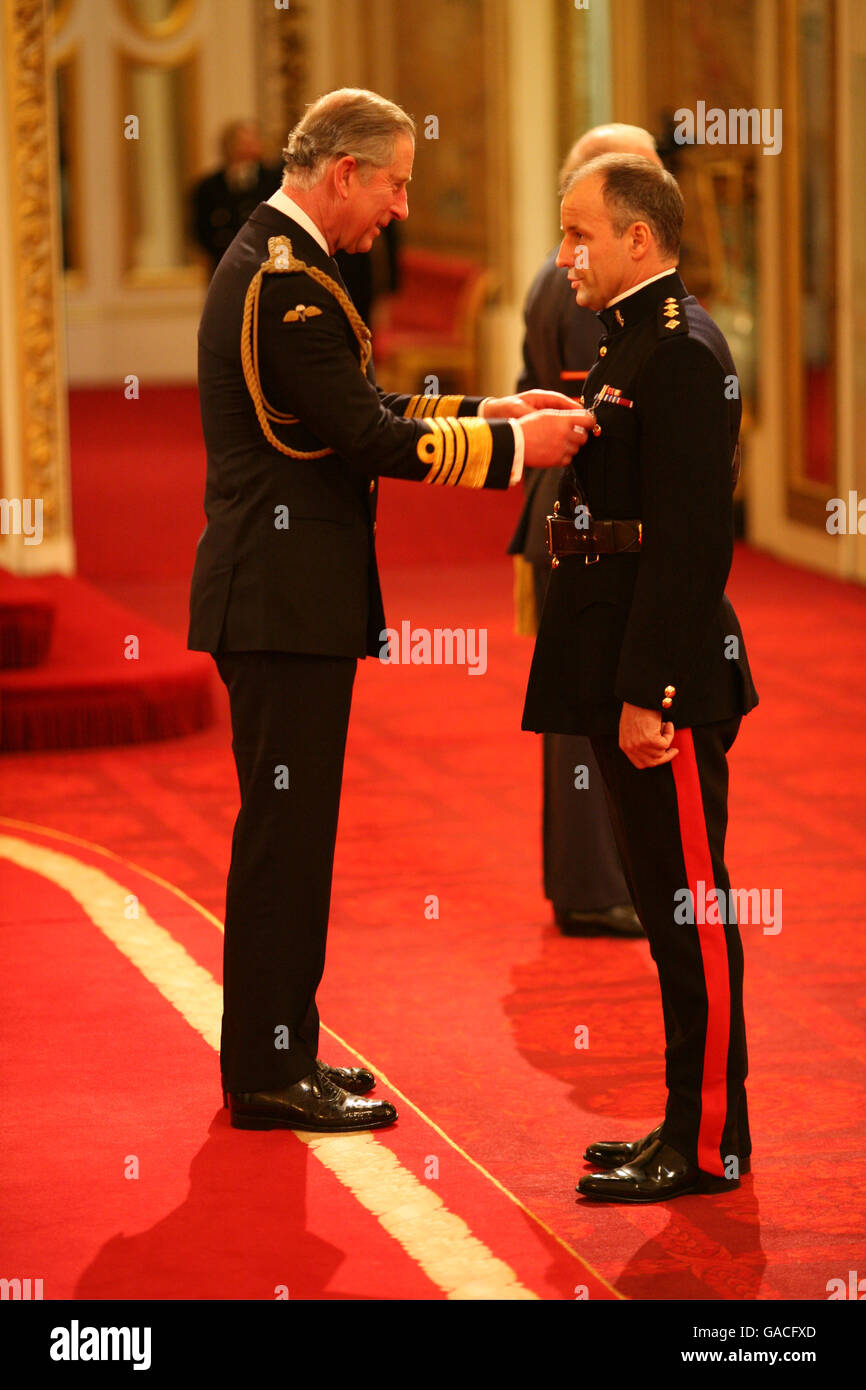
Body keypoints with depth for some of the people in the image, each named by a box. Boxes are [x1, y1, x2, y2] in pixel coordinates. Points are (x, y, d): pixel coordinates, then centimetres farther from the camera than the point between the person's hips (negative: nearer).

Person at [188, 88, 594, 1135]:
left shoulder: (274, 264, 15)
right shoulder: (286, 284, -18)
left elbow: (358, 413, 18)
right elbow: (369, 439, -21)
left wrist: (487, 410, 10)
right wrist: (513, 444, -14)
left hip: (280, 598, 11)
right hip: (284, 606, -11)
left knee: (287, 831, 16)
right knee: (284, 831, -5)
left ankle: (278, 1051, 24)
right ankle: (268, 1078, 2)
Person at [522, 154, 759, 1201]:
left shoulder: (683, 351, -16)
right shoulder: (634, 340, 16)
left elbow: (690, 537, -21)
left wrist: (647, 692, -23)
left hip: (667, 679, -10)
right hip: (632, 676, 10)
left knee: (689, 901, -4)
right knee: (666, 905, 14)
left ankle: (706, 1144, 2)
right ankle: (690, 1124, 22)